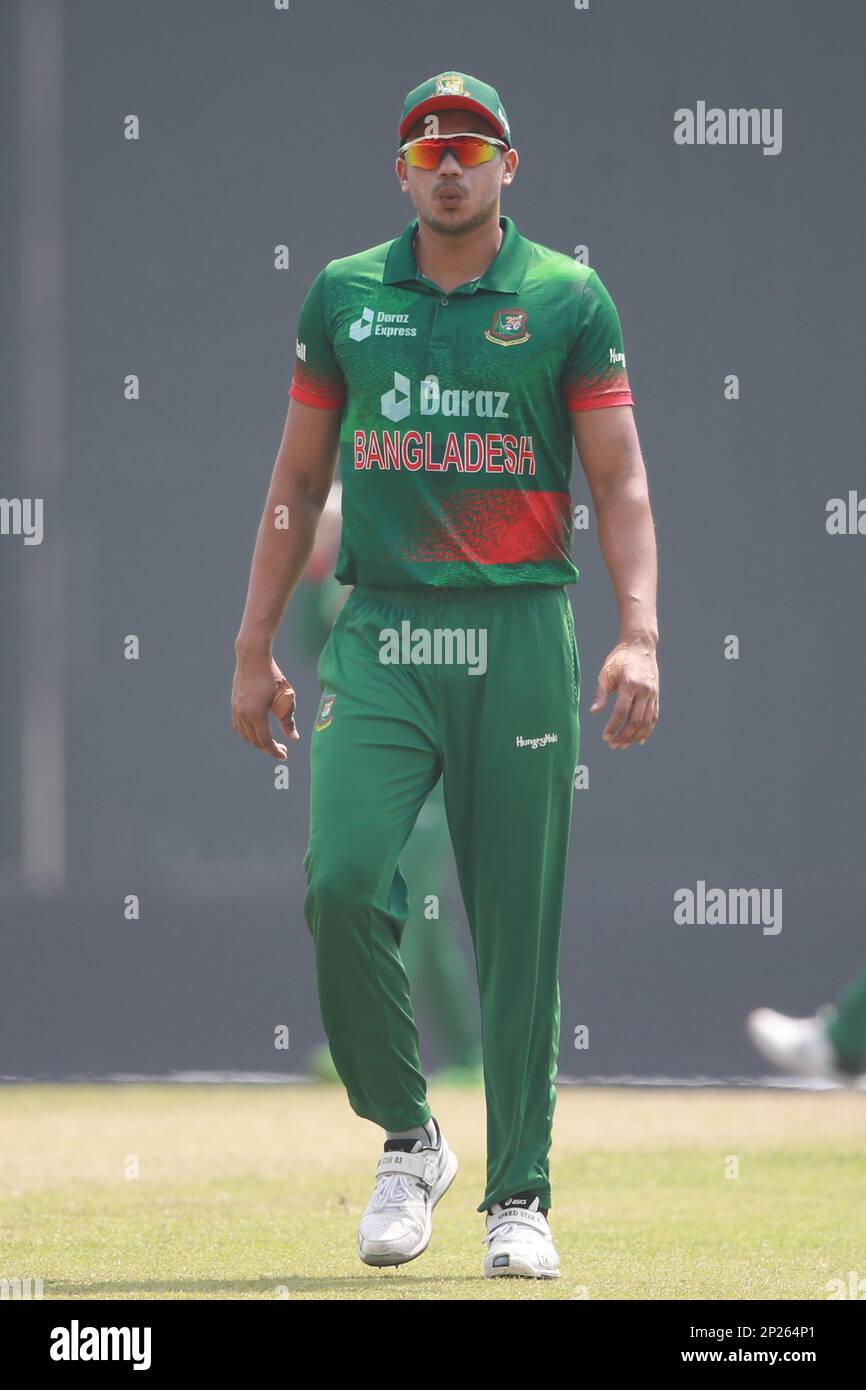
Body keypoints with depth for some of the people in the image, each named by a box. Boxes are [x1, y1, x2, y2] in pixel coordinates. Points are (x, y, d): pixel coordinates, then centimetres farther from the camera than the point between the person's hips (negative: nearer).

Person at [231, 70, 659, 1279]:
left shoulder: (568, 299, 4)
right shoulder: (345, 296, 11)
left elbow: (620, 480, 1)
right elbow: (300, 478, 16)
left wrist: (640, 635, -12)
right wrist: (255, 648, 13)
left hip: (520, 634, -1)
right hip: (382, 636, 1)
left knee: (519, 920, -1)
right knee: (343, 879, -16)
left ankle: (520, 1198, 7)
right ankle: (406, 1137, 3)